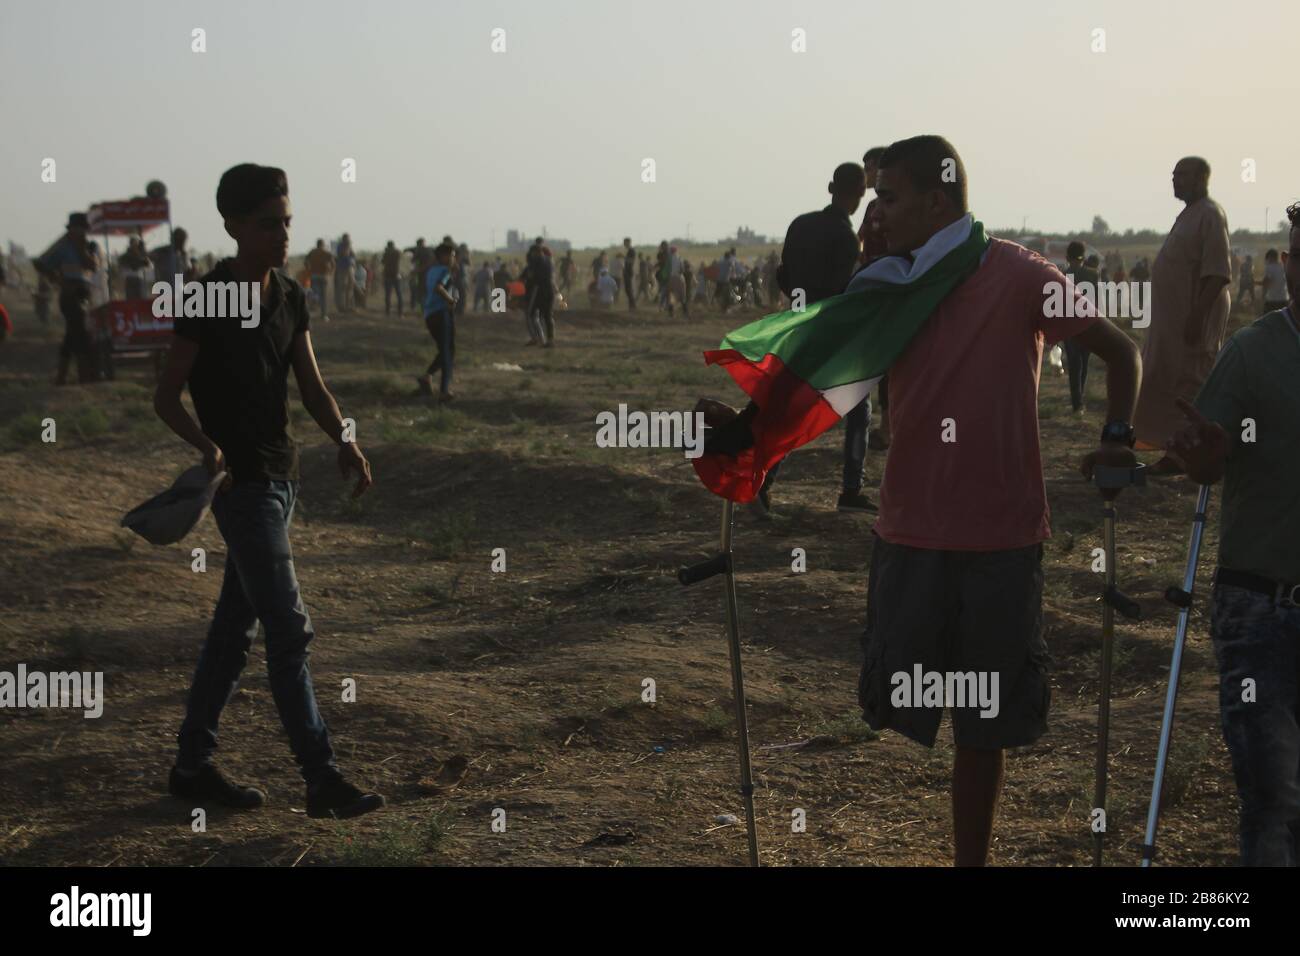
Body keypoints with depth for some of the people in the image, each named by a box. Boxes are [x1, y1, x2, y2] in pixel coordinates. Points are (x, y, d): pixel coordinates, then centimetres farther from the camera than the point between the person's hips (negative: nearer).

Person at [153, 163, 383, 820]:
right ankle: (322, 781, -7)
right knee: (289, 630, -9)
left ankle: (192, 765, 22)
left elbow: (311, 387, 7)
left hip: (282, 475, 8)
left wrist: (344, 440, -11)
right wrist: (206, 445, -27)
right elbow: (167, 397, -9)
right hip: (242, 480, -8)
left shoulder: (289, 298, 9)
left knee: (237, 624, 13)